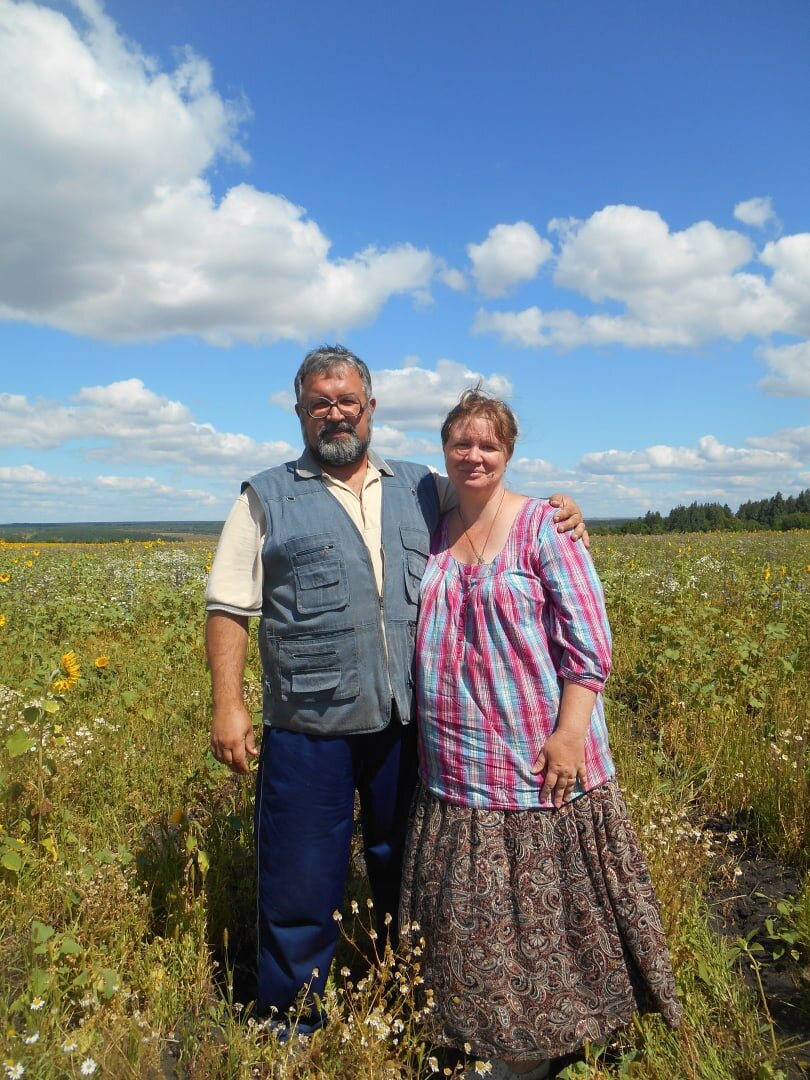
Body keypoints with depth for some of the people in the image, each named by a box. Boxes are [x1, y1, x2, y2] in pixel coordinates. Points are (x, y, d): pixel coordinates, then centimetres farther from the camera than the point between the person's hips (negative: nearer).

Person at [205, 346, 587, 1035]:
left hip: (406, 724, 3)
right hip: (309, 730, -2)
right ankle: (289, 1037, 33)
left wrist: (557, 513, -2)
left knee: (408, 877, 20)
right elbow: (227, 609, -1)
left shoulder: (423, 489, 9)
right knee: (300, 886, 8)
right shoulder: (266, 499, 2)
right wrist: (228, 706, -10)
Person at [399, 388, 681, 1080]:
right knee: (469, 915, 15)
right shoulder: (433, 535, 8)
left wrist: (571, 733, -18)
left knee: (541, 906, 7)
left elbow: (589, 640, -11)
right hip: (456, 768, 5)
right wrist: (429, 731, 12)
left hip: (538, 761, -5)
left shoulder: (543, 524, -7)